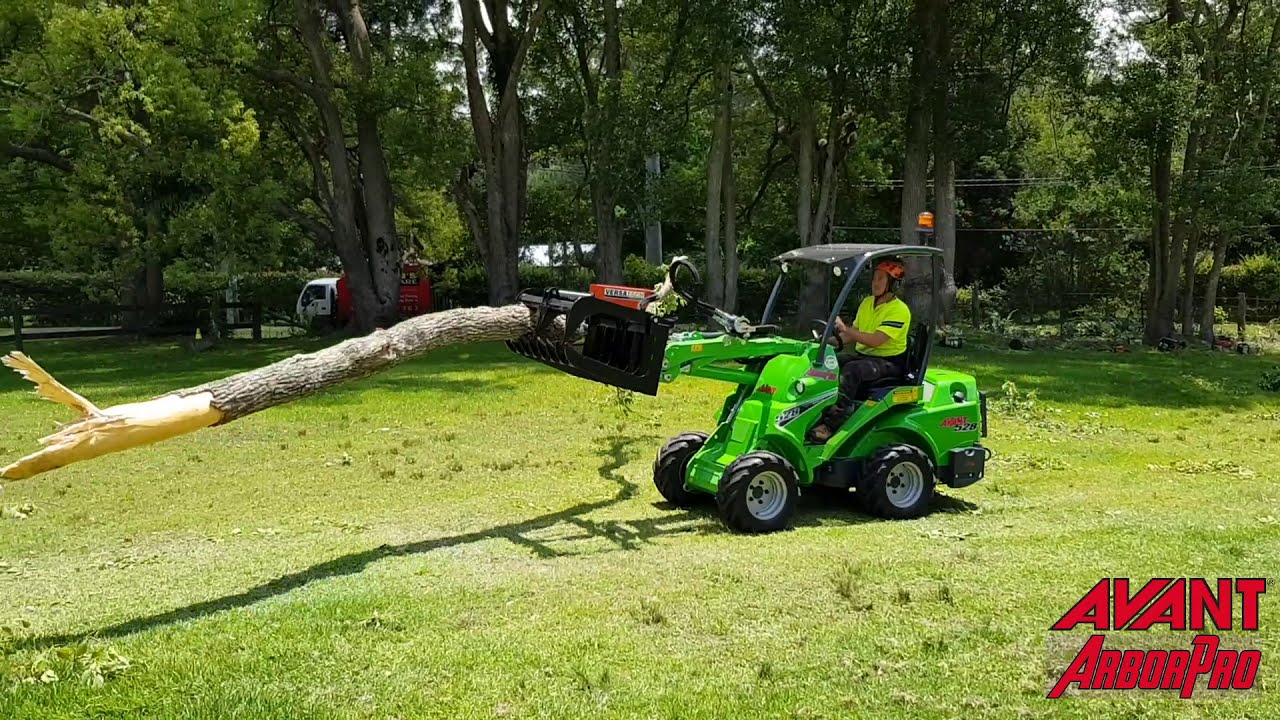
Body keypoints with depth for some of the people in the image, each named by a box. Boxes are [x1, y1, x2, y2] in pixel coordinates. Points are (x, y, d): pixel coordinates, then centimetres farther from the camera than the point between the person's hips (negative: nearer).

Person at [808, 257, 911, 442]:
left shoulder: (899, 310, -13)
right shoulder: (867, 302, 10)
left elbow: (876, 340, -25)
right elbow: (853, 335, 15)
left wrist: (845, 329, -32)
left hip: (889, 362, -7)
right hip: (863, 355, 7)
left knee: (851, 369, -35)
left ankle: (832, 423, -39)